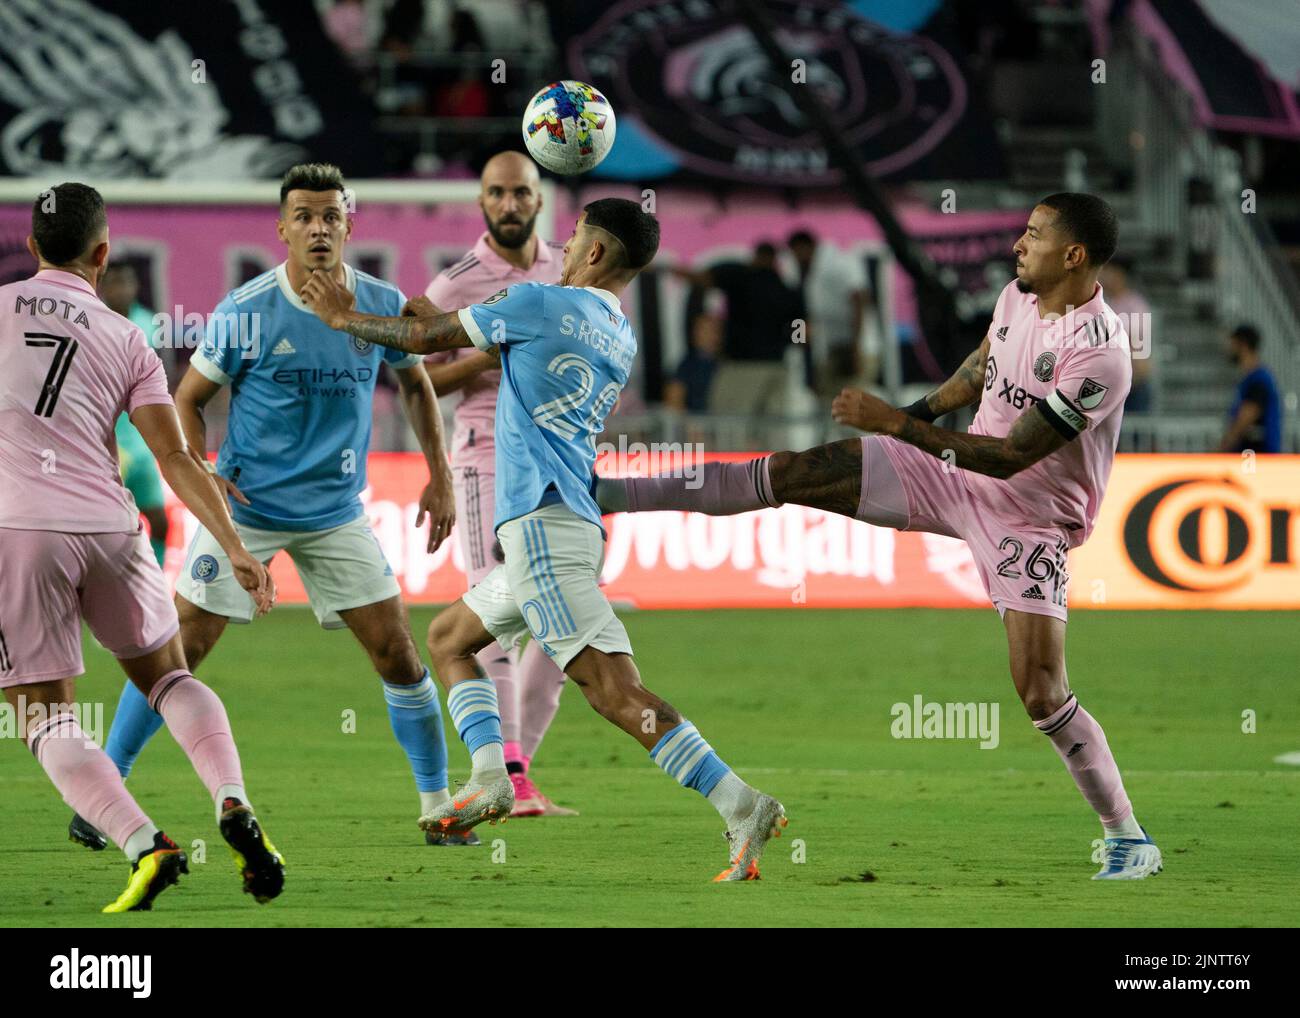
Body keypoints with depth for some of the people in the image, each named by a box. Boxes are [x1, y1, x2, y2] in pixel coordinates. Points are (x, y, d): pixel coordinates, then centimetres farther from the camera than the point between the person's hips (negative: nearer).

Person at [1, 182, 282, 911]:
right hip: (109, 525, 2)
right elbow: (175, 458, 4)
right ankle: (234, 806, 0)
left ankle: (144, 845, -18)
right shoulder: (127, 341, 10)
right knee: (167, 675, 22)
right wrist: (236, 549, 5)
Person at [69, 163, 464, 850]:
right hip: (245, 508, -3)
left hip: (336, 512, 3)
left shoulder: (383, 305, -4)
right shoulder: (245, 313, -13)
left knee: (398, 653, -2)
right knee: (181, 648, -6)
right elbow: (188, 399, -2)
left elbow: (415, 383, 15)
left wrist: (440, 475, 9)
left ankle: (437, 805, 11)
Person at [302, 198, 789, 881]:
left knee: (614, 688, -18)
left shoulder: (543, 303, -5)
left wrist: (342, 318, 21)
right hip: (571, 529, 9)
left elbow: (424, 338, 4)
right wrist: (441, 319, 43)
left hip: (543, 523, -9)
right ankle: (490, 779, 5)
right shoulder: (620, 338, 18)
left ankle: (742, 807, -27)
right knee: (448, 636, 23)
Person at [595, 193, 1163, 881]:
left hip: (1030, 519, -7)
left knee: (1042, 694, -15)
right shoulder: (1018, 296, -4)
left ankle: (1129, 840, 1)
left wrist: (897, 426, -29)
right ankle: (606, 496, 6)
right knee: (788, 475, -2)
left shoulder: (1099, 355, -29)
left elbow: (1011, 456, -29)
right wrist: (918, 414, 33)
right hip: (954, 473, 7)